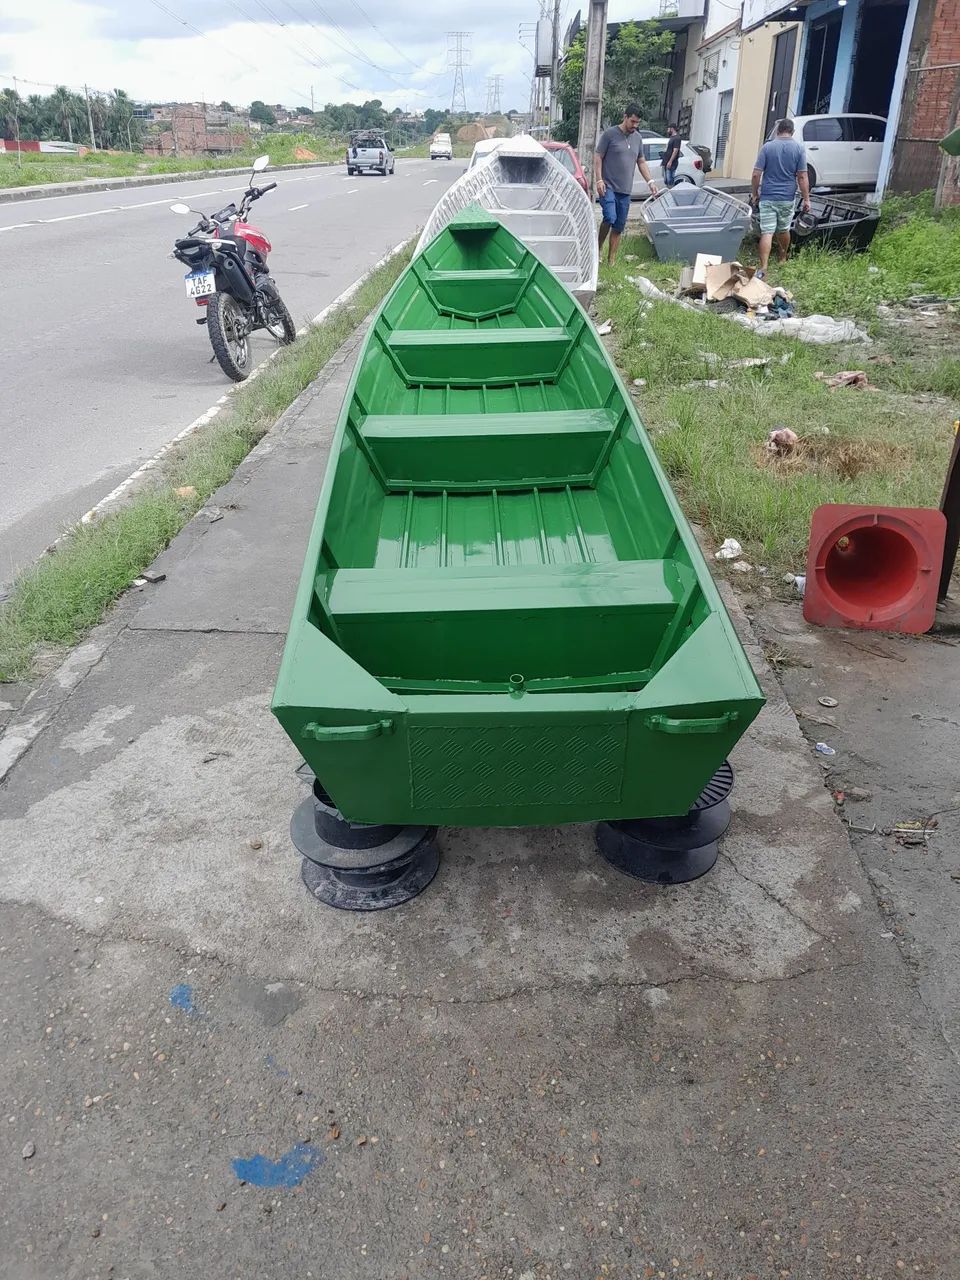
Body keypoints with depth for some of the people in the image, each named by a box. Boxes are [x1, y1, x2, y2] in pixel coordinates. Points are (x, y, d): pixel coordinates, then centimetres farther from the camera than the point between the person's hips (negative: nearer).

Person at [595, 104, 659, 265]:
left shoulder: (638, 138, 12)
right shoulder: (609, 134, -5)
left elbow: (641, 162, 19)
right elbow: (598, 157, -5)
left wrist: (650, 181, 8)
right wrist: (599, 180, -15)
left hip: (625, 190, 6)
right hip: (608, 187, -5)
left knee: (619, 226, 5)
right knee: (610, 218, -24)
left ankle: (611, 260, 13)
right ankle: (598, 248, -1)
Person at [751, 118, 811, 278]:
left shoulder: (767, 147, -2)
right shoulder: (799, 149, 0)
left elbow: (756, 174, -5)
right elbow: (802, 177, -3)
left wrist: (755, 194, 7)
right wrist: (806, 199, 1)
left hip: (767, 197, -2)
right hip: (788, 198, 2)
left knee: (767, 232, -7)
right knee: (784, 230, 20)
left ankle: (763, 268, -20)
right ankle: (782, 258, 40)